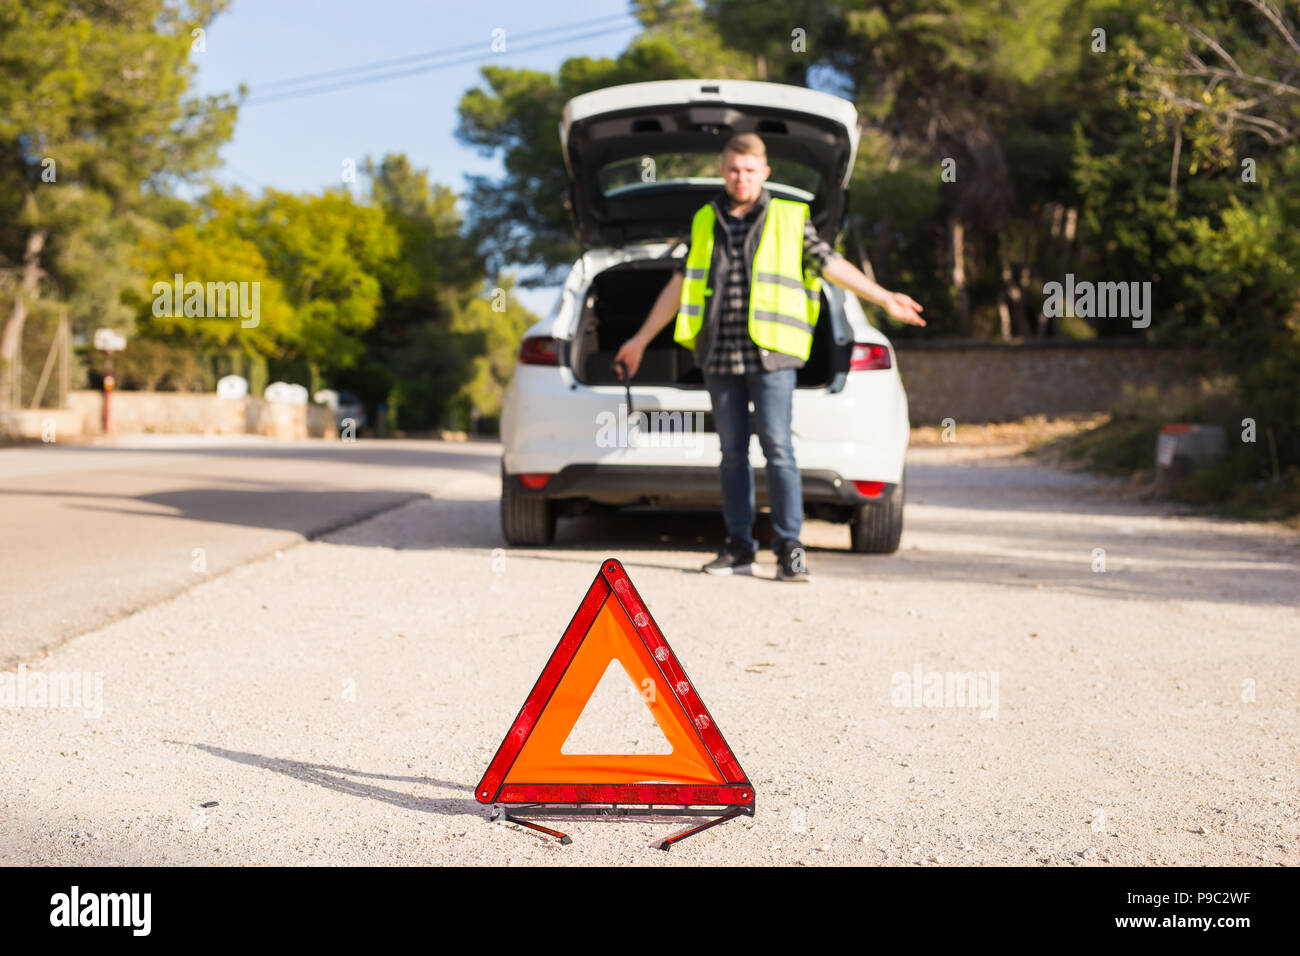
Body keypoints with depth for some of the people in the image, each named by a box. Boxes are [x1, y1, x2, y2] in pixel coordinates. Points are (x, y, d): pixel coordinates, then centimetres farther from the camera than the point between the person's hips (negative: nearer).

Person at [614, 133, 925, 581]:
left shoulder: (790, 220, 5)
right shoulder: (705, 223, 14)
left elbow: (831, 264, 7)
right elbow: (680, 283, 19)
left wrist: (884, 298, 1)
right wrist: (642, 339, 21)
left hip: (770, 354, -3)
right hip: (719, 356, 3)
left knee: (777, 447, -10)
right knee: (732, 452, 6)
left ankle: (789, 546, -4)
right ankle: (740, 547, 13)